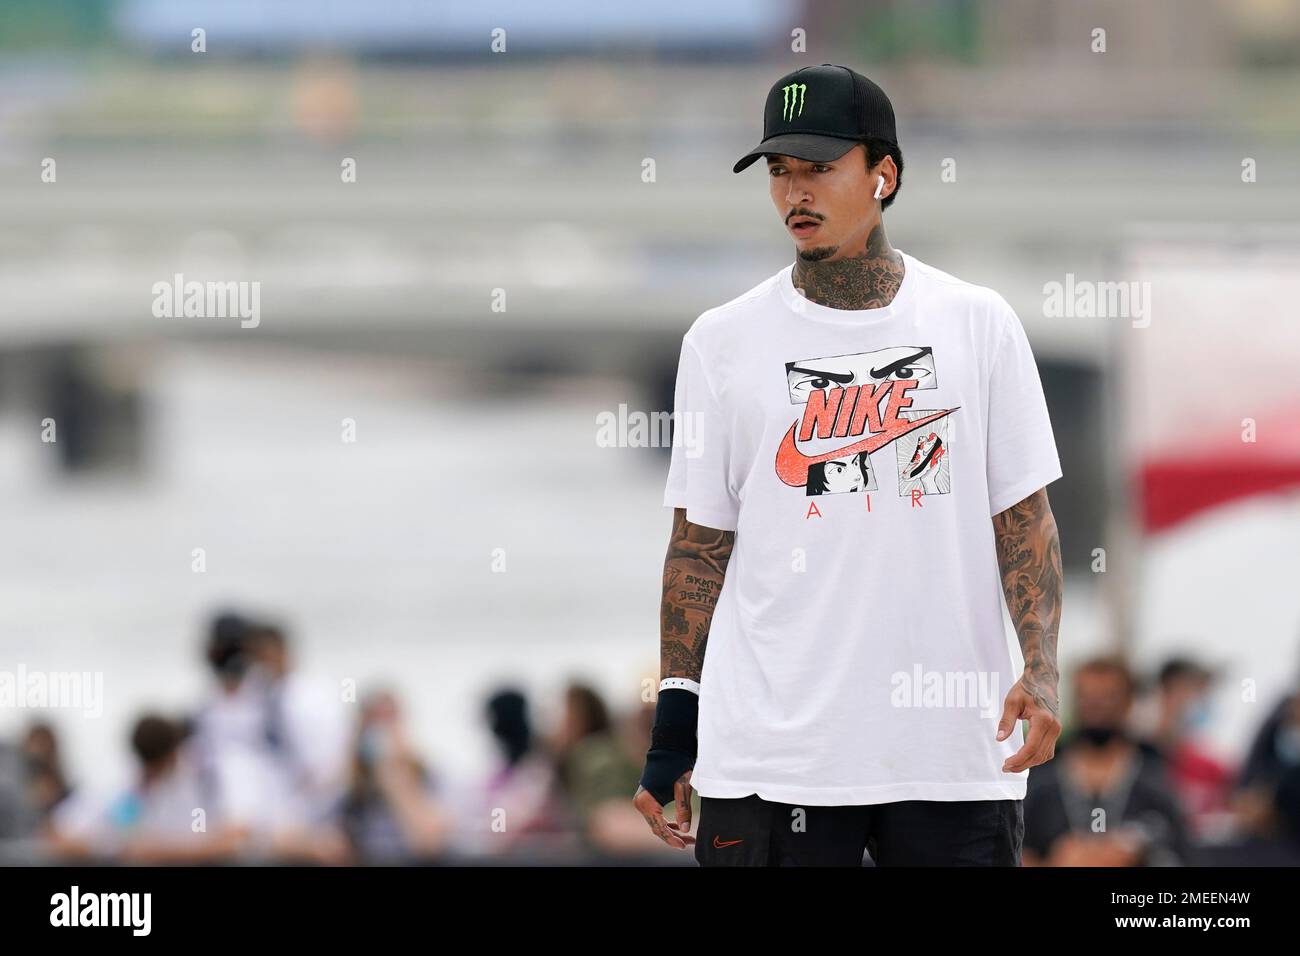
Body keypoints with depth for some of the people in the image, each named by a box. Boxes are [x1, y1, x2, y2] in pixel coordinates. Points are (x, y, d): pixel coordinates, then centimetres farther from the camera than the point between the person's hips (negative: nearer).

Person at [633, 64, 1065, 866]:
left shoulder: (979, 323, 6)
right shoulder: (724, 341, 5)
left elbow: (1023, 517, 7)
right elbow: (700, 544, 8)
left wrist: (1042, 671, -8)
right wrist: (673, 732, 3)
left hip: (952, 754, 0)